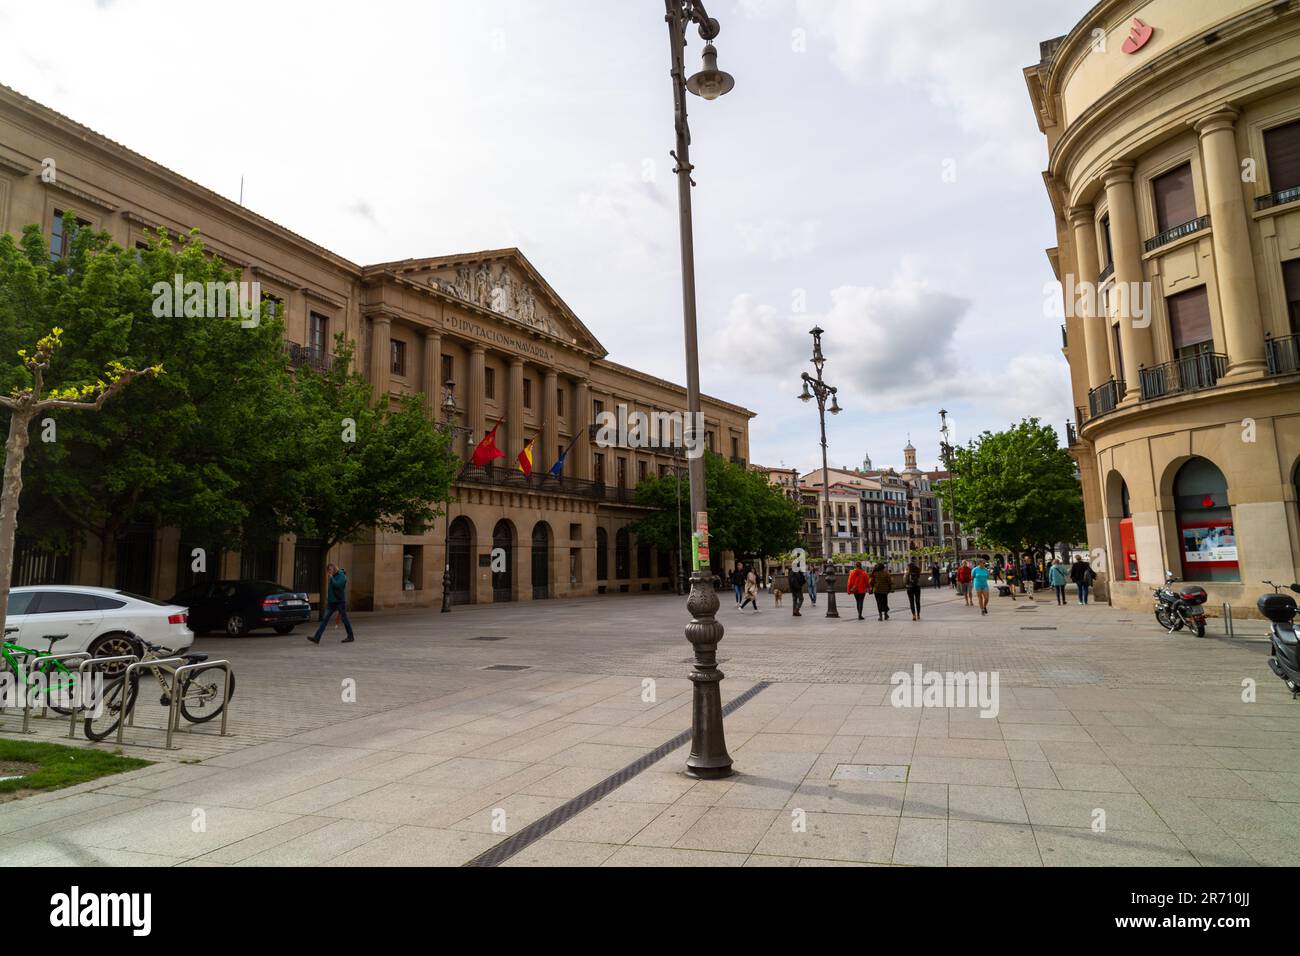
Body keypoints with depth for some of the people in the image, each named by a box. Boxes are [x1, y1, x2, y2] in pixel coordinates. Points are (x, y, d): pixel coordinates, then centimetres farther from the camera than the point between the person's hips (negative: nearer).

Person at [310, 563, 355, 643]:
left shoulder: (342, 576, -10)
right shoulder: (333, 577, 13)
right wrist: (328, 599, 18)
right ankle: (316, 638, -8)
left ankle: (350, 637, 16)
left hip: (340, 602, -7)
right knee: (325, 619, -2)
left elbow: (337, 585, -25)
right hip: (332, 602, 7)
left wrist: (331, 577, -17)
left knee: (344, 619, 3)